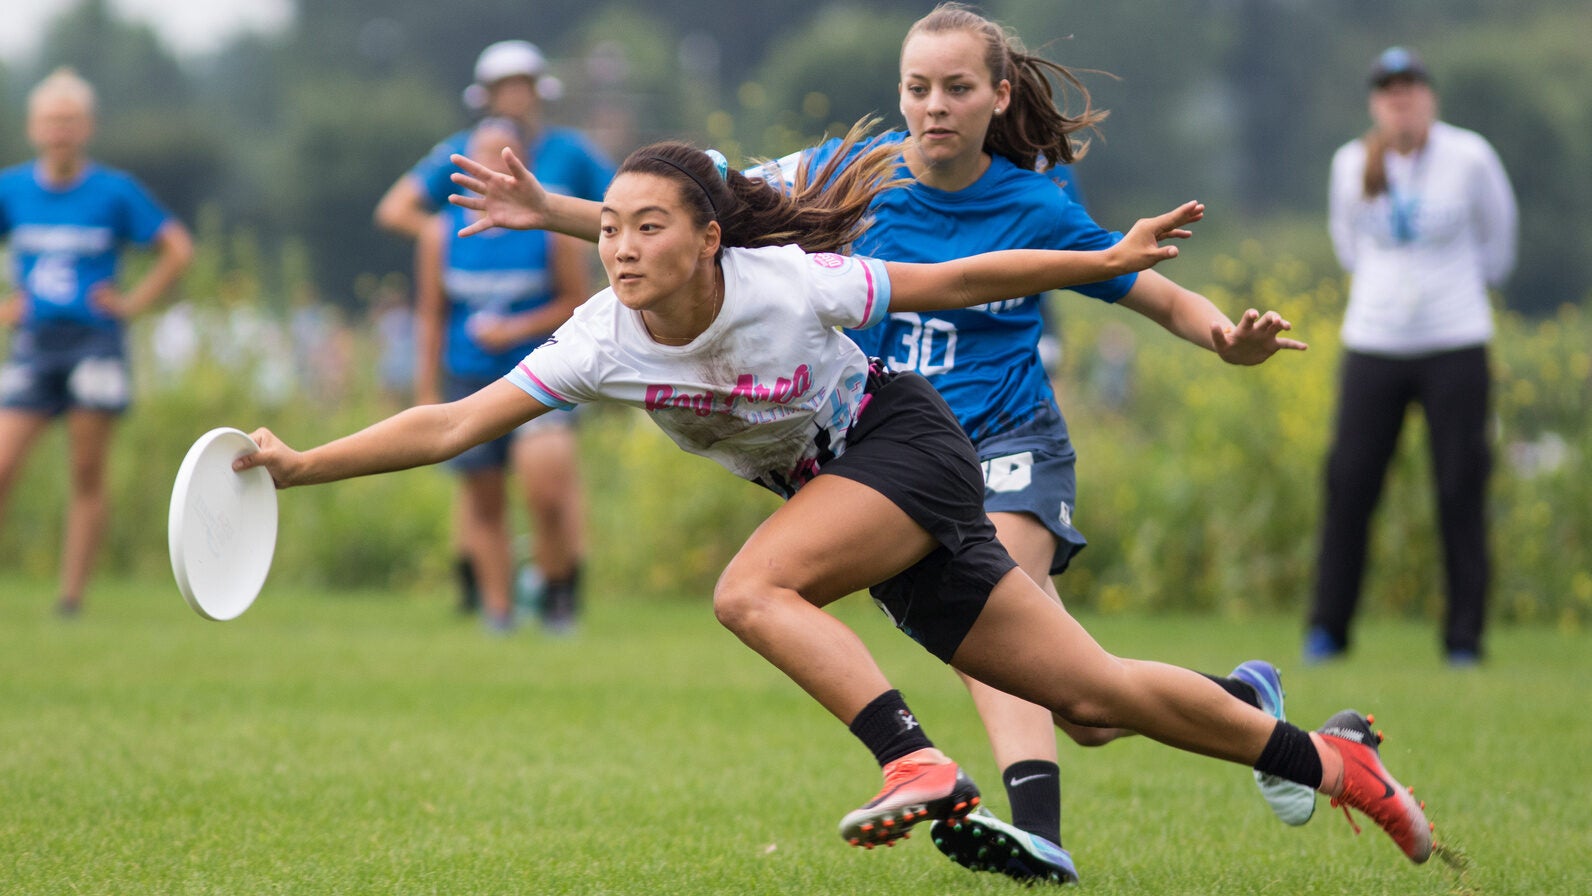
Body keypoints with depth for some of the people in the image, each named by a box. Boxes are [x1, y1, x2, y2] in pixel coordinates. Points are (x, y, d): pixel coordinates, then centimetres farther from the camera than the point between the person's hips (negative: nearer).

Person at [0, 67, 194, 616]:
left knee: (87, 474, -2)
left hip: (95, 340, -1)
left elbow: (177, 250, 7)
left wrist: (135, 301, 0)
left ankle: (73, 593, 2)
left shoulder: (116, 192, -1)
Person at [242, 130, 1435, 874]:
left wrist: (1114, 260, -9)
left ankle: (920, 766, -28)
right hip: (829, 483, 5)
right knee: (1092, 694, 5)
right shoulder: (601, 344, -16)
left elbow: (956, 281, -15)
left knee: (752, 589, -30)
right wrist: (303, 464, -26)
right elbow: (452, 424, -18)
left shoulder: (789, 284, -27)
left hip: (908, 446, -5)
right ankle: (1321, 757, 18)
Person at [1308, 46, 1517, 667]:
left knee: (1461, 492, -3)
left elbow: (1496, 227, 13)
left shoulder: (1469, 157, -5)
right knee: (1349, 483, -4)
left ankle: (1464, 639, 5)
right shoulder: (1353, 162, 1)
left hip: (1455, 346, -2)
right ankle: (1328, 631, 6)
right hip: (1373, 346, 2)